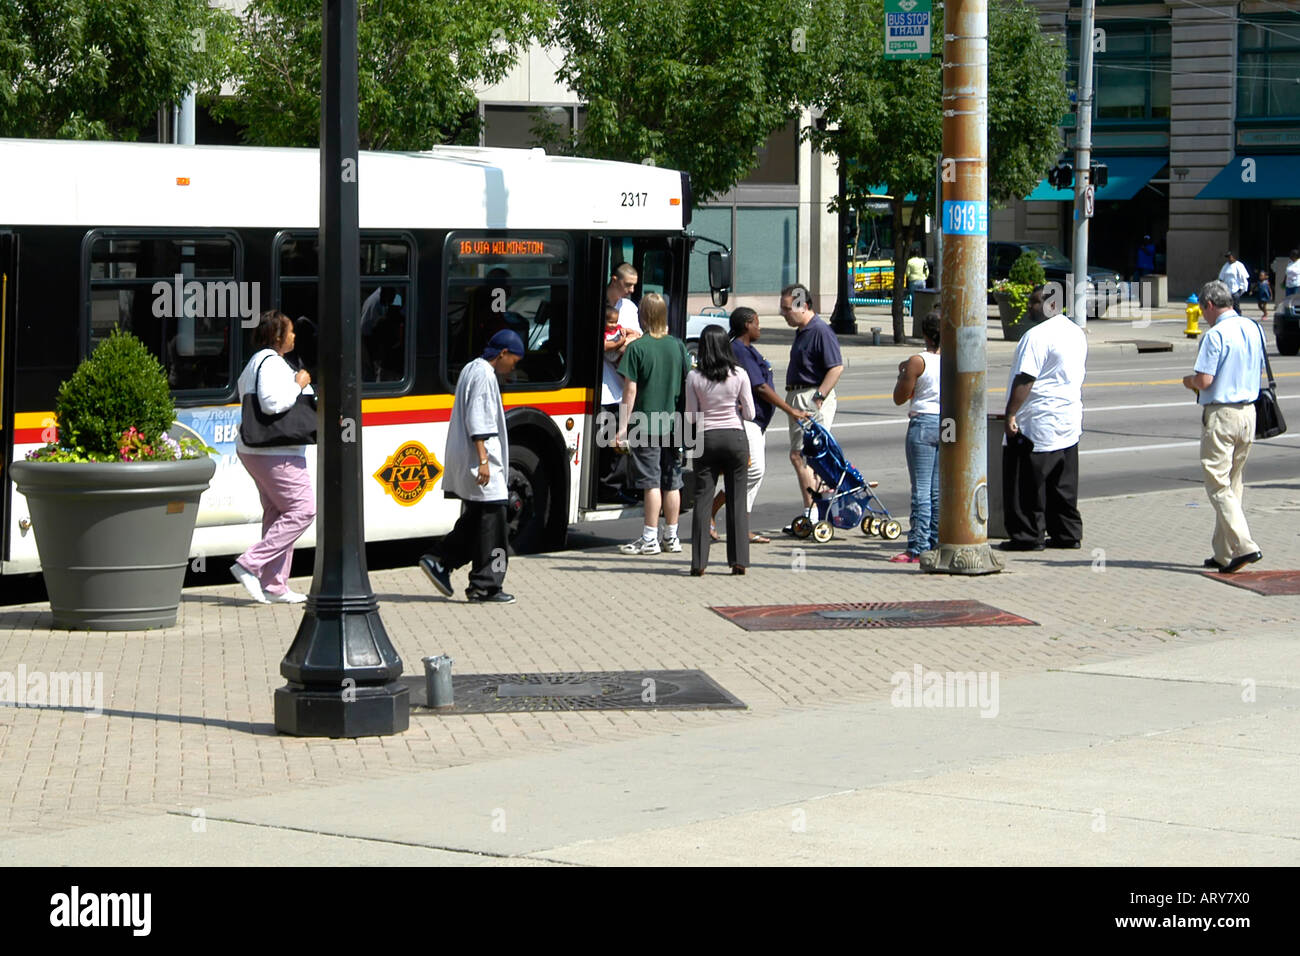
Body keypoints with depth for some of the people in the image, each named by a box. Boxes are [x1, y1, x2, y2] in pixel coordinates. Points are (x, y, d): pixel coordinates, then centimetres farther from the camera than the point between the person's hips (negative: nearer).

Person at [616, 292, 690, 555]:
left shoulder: (637, 348, -10)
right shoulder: (678, 346, 4)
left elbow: (631, 390, -10)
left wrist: (623, 427, -6)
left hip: (645, 425, -5)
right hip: (674, 423, 5)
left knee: (651, 482, -3)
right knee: (672, 483, 9)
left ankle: (650, 538, 0)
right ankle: (671, 537, 15)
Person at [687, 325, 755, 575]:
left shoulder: (694, 377, -6)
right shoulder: (739, 376, -4)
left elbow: (691, 416, -1)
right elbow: (750, 414, 0)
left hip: (706, 438, 0)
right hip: (735, 437, 0)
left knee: (702, 499, 3)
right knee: (737, 500, 6)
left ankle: (699, 562, 0)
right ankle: (739, 560, 5)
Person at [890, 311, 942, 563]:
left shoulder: (917, 361, -10)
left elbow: (899, 398, -4)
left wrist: (902, 373, 13)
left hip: (923, 423, -5)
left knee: (921, 491, -3)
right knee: (938, 491, 11)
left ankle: (918, 548, -4)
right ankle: (937, 543, 12)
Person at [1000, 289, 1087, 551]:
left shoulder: (1037, 336, -17)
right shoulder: (1077, 333, 13)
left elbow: (1025, 379, -22)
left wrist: (1010, 414, -20)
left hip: (1037, 423, -9)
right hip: (1069, 423, 9)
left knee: (1027, 486, -2)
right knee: (1064, 486, 13)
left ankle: (1027, 537, 0)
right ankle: (1068, 534, 16)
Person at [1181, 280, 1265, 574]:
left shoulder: (1215, 335, -15)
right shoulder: (1254, 329, 8)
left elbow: (1203, 381, -18)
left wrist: (1188, 380, 2)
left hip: (1221, 414, -8)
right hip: (1248, 411, 8)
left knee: (1218, 484, -5)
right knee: (1234, 484, 13)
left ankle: (1243, 546, -17)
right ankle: (1224, 553, 17)